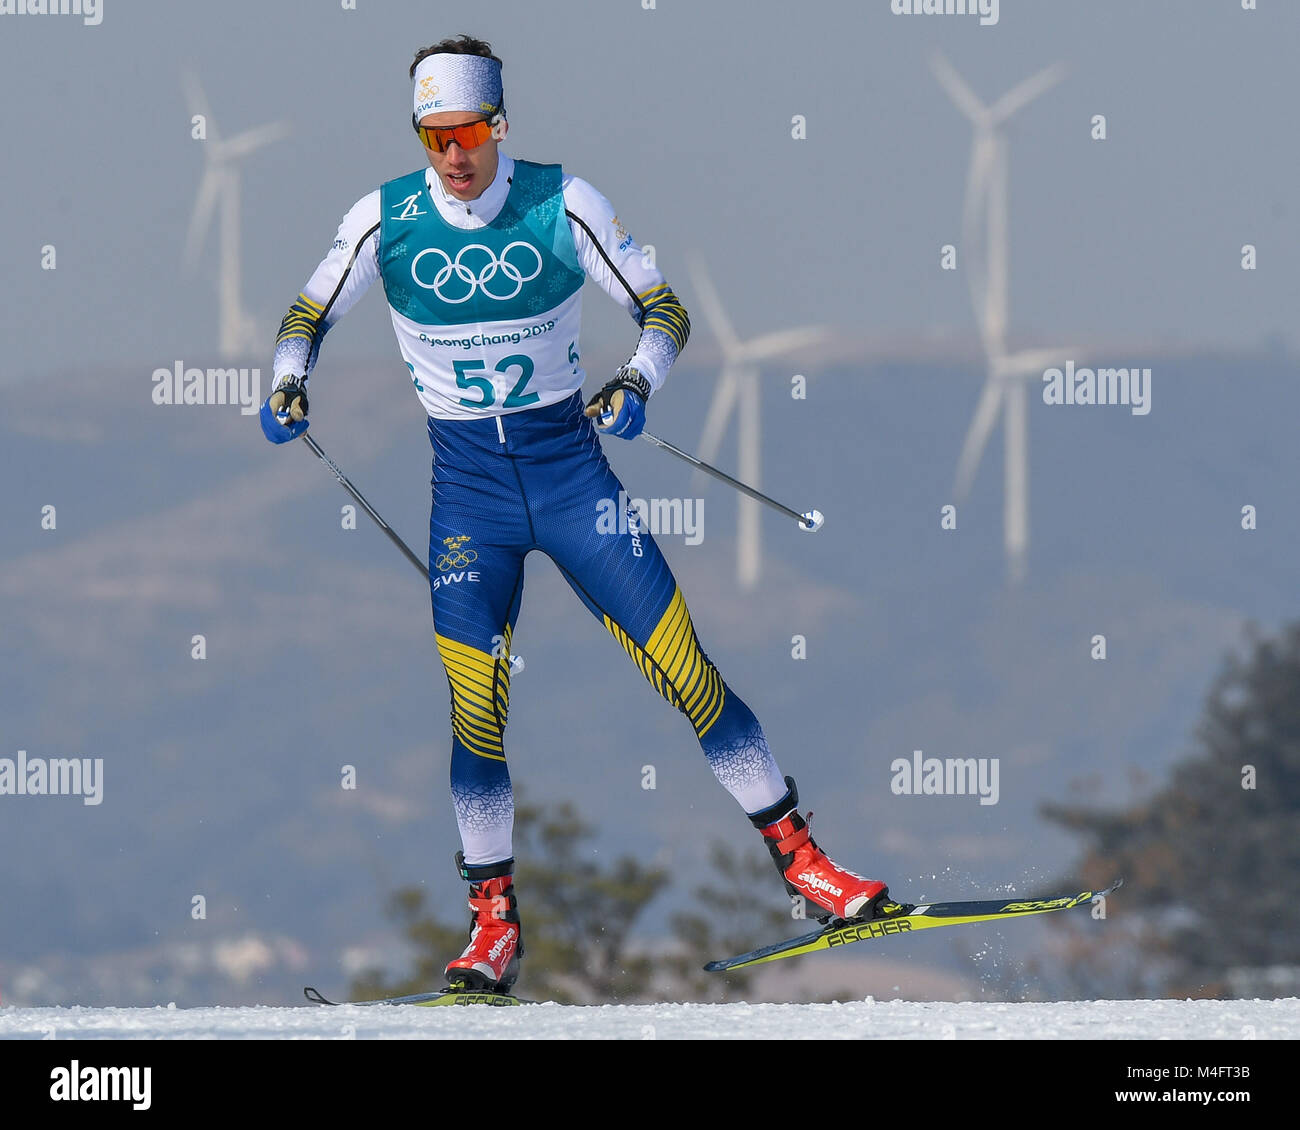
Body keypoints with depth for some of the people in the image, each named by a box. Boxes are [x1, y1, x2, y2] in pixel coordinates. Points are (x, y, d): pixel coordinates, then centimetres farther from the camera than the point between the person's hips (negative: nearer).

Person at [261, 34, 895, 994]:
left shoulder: (562, 204, -9)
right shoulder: (387, 219, -6)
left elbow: (665, 309, -5)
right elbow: (309, 314, 6)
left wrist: (636, 384, -24)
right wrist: (289, 385, -15)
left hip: (568, 462, -1)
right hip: (467, 482, 1)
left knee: (681, 664, -7)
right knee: (473, 701, -7)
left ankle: (798, 855, 4)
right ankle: (495, 923, 6)